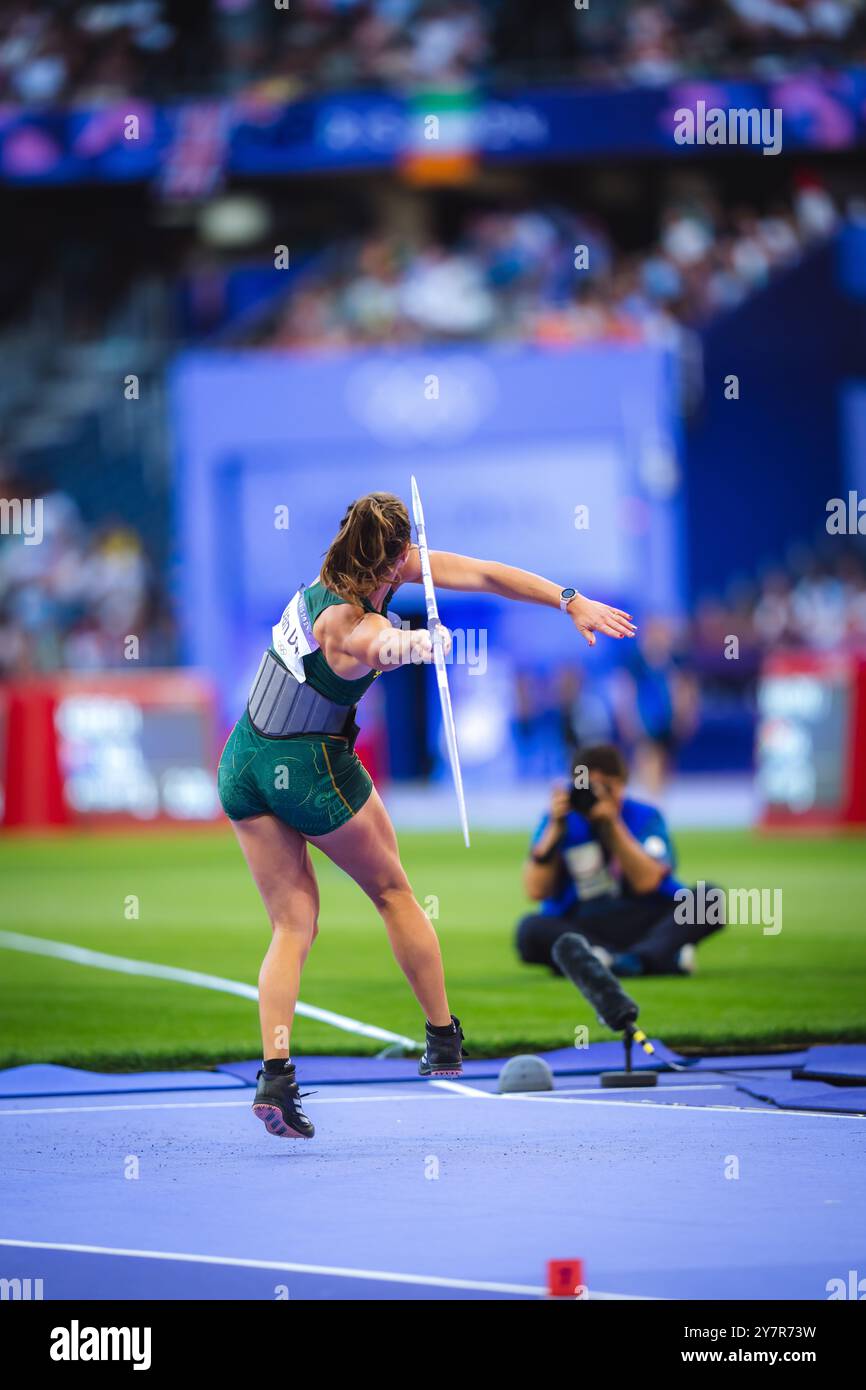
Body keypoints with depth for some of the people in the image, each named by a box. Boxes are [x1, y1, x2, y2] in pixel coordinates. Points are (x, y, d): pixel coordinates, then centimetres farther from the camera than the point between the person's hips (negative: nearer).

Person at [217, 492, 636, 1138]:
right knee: (394, 893, 16)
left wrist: (571, 600, -5)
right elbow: (378, 644, -53)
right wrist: (410, 644, -75)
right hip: (312, 769, -7)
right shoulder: (351, 625, -26)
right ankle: (446, 1041, 29)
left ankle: (275, 1072, -10)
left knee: (294, 925, 6)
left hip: (243, 764, 7)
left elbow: (483, 574, -3)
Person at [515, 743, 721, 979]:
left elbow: (647, 881, -12)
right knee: (530, 929, -31)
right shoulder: (561, 820, 6)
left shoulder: (644, 817, 5)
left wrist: (612, 825, -17)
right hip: (580, 929, -1)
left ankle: (639, 957, -51)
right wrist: (556, 828, -11)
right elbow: (536, 891, -5)